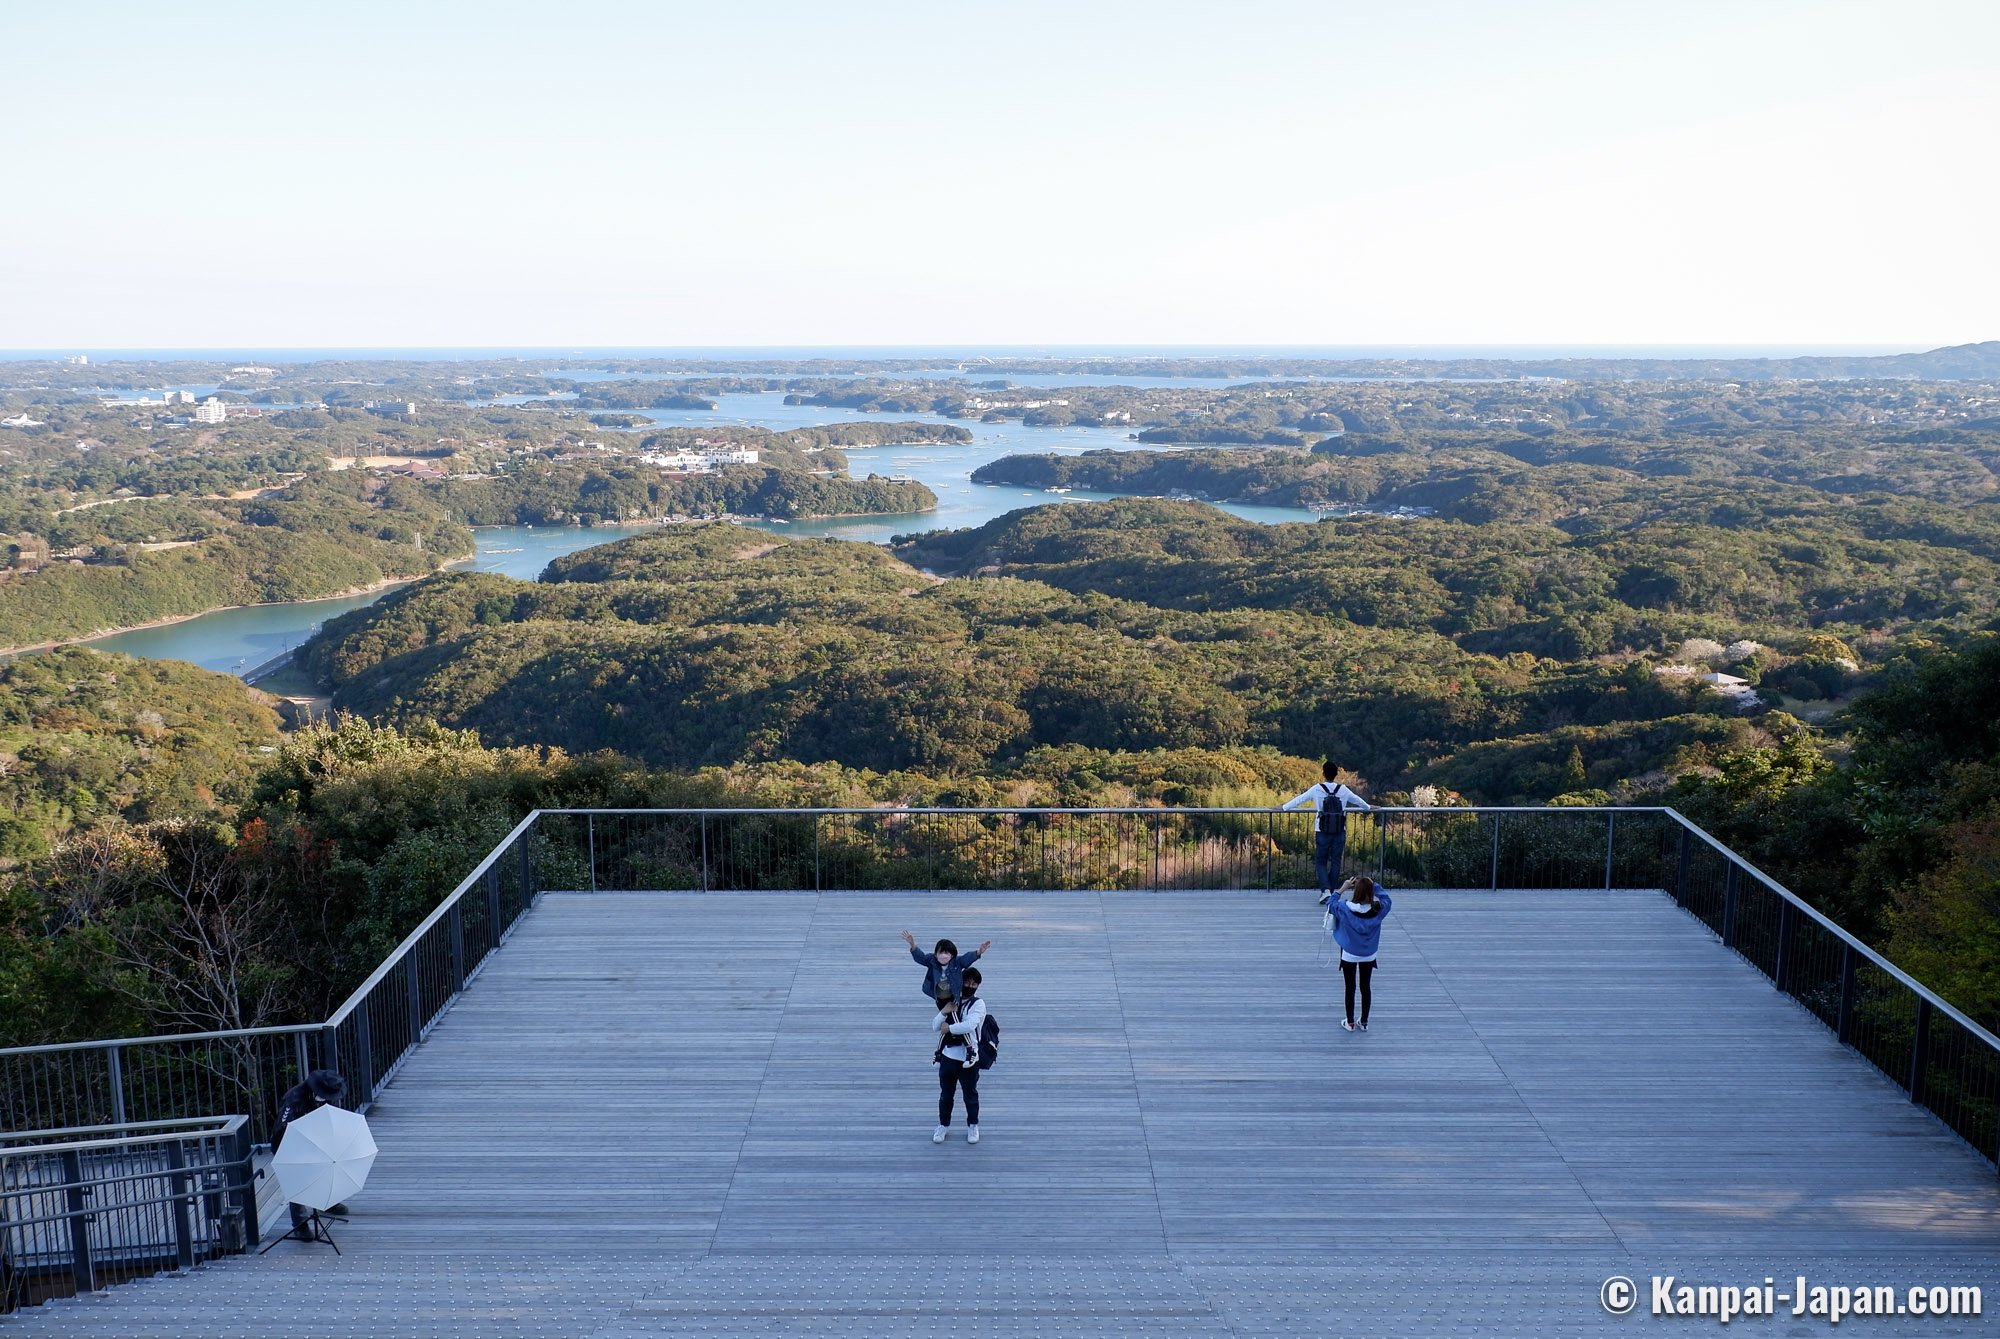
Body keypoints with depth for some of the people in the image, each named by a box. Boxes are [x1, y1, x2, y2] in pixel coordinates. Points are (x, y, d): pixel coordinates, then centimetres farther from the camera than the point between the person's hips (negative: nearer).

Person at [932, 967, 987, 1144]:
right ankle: (944, 1125, 33)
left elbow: (969, 1026, -26)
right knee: (945, 1094, 16)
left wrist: (949, 1028, -11)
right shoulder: (952, 1002, 7)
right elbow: (935, 1027, 3)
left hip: (968, 1059, -4)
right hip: (948, 1056, 4)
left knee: (970, 1095, 12)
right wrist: (944, 1012, -15)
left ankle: (973, 1126, 30)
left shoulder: (978, 1004, -9)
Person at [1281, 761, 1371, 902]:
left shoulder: (1317, 789, -5)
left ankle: (1326, 890, -10)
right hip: (1339, 832, 1)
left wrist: (1283, 807, 19)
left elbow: (1299, 799, 5)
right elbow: (1358, 800, 19)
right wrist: (1368, 807, 39)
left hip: (1323, 832, -1)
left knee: (1320, 862, 8)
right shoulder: (1343, 790, 1)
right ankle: (1331, 892, 14)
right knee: (1335, 862, 11)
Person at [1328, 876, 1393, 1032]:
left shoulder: (1345, 908, -24)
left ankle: (1350, 1023, 22)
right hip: (1369, 955, 2)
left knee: (1350, 988, 12)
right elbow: (1386, 898, 3)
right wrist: (1373, 885, -1)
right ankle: (1364, 1022, 28)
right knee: (1365, 987, 17)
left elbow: (1330, 904, -4)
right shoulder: (1378, 909, -19)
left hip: (1349, 955, -2)